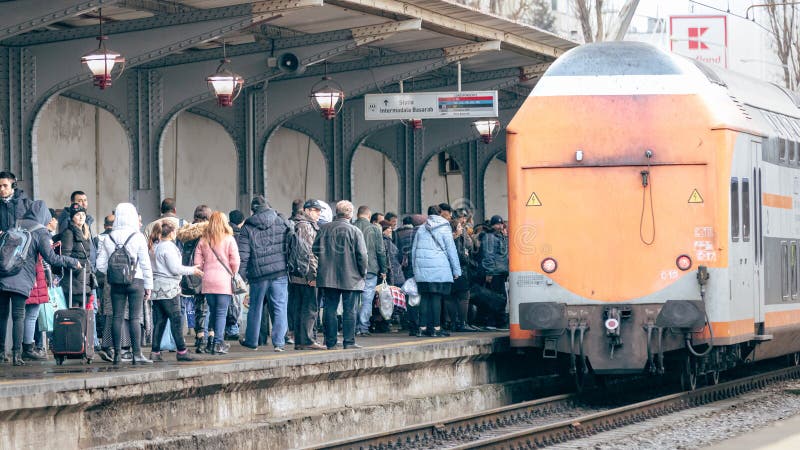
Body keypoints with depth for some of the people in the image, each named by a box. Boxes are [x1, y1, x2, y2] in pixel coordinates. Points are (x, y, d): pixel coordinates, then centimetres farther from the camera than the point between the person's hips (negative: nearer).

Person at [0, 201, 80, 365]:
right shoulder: (40, 232, -2)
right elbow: (51, 258, -8)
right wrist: (74, 263, 2)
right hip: (21, 281, -4)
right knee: (19, 316, -1)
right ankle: (16, 354, -6)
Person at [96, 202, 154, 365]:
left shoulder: (108, 238, 1)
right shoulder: (138, 237, -6)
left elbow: (100, 264, 2)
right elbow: (145, 263, -3)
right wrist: (148, 285, 4)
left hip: (116, 283, 3)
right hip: (136, 281, -3)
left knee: (117, 317, 5)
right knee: (135, 318, -3)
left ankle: (117, 353, 6)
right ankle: (137, 354, -5)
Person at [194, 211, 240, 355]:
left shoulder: (203, 240, 6)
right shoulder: (229, 239, -4)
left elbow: (198, 262, 3)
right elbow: (235, 261, -7)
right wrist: (233, 274, 9)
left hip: (207, 282, 4)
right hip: (224, 281, -4)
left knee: (212, 312, 14)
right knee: (222, 313, -1)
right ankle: (218, 344, -6)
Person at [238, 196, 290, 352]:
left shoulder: (247, 228, 0)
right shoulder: (281, 222, 3)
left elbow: (243, 255, -3)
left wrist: (241, 274, 2)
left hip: (258, 275, 0)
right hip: (280, 272, 0)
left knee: (255, 308, 12)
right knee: (280, 307, 3)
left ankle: (251, 341, 23)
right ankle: (279, 342, -3)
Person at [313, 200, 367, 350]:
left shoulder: (324, 229, 2)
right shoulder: (355, 231, -8)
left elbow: (316, 250, 6)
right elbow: (362, 255, -9)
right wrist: (363, 273, 3)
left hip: (328, 277, 3)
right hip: (350, 278, -3)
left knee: (329, 309, 6)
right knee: (349, 310, 3)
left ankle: (330, 342, 6)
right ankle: (349, 341, 1)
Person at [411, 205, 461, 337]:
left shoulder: (421, 229, 12)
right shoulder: (444, 229, 0)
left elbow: (414, 251, 16)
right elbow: (451, 250, 0)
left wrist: (415, 269, 22)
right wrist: (456, 270, 4)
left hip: (422, 269, 4)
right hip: (439, 268, -4)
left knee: (424, 297, 7)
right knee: (436, 297, -5)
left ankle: (423, 327, 5)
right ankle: (436, 327, -7)